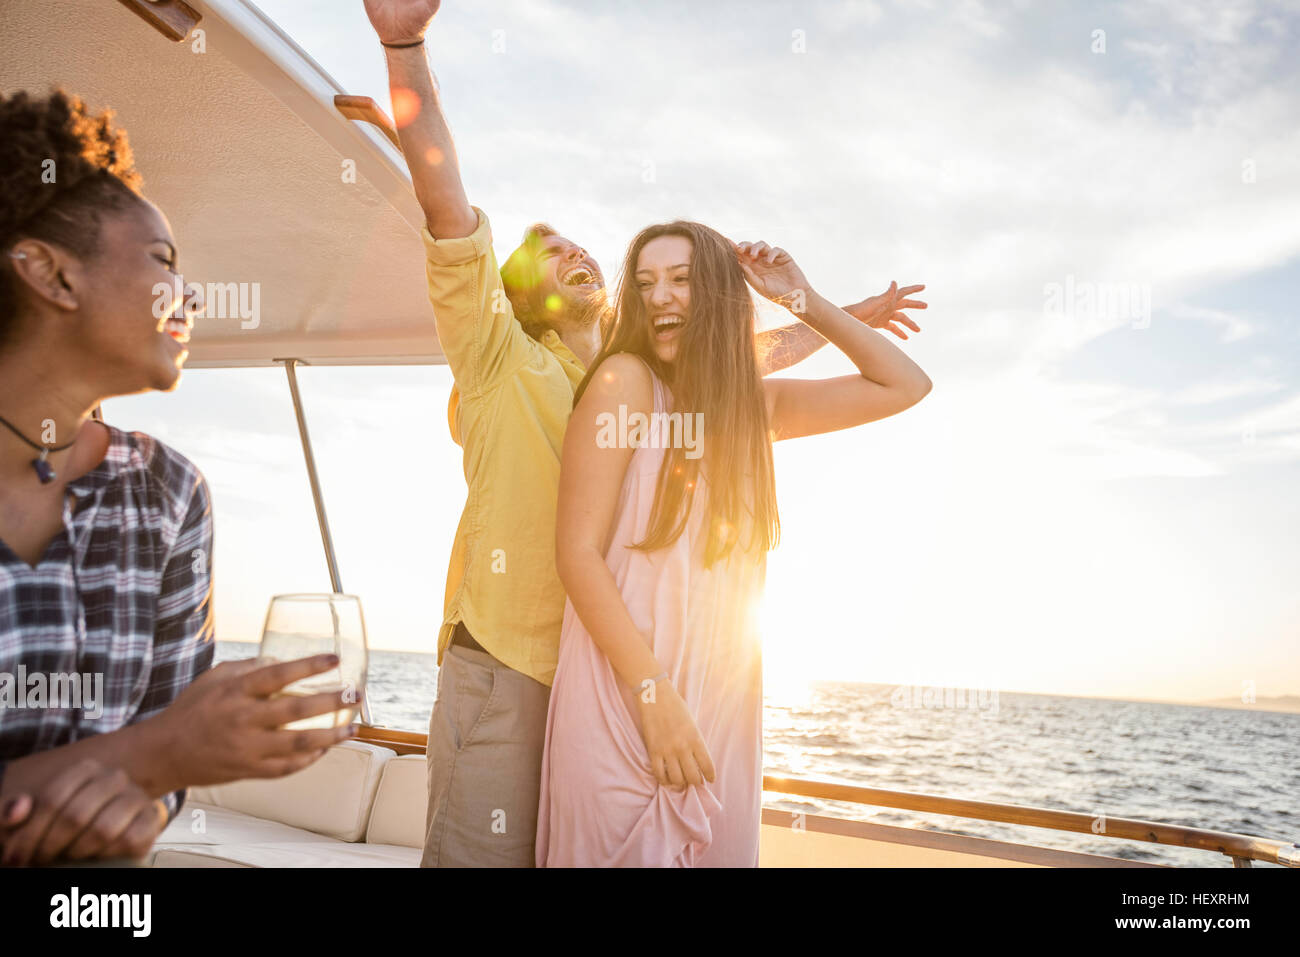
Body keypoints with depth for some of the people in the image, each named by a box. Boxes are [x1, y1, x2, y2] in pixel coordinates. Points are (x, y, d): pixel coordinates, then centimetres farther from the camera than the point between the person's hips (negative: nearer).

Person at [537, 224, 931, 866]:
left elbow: (905, 386, 15)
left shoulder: (756, 403, 8)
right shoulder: (624, 380, -7)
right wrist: (655, 693, -18)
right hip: (622, 699, -4)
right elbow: (577, 553, -13)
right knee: (630, 849, 4)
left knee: (720, 849, 12)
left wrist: (804, 299, 9)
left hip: (725, 705, 5)